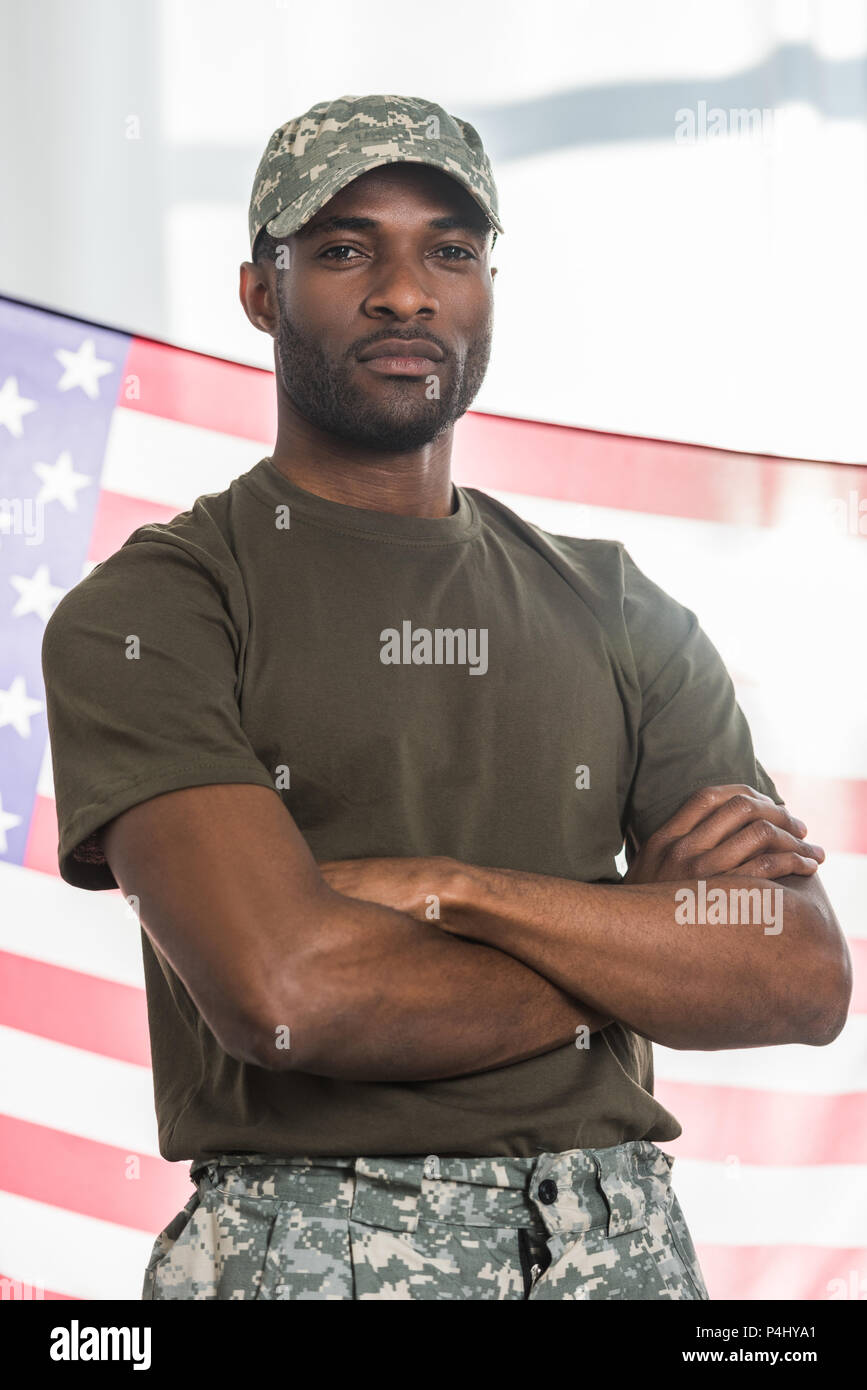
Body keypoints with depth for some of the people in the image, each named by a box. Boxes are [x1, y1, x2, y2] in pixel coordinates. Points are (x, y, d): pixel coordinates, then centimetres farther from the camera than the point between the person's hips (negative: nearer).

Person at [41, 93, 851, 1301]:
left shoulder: (618, 615, 9)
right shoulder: (148, 611, -4)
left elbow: (806, 980, -2)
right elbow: (283, 993, -19)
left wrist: (447, 886, -13)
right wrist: (638, 944, -7)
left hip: (622, 1246, 4)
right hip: (306, 1245, -3)